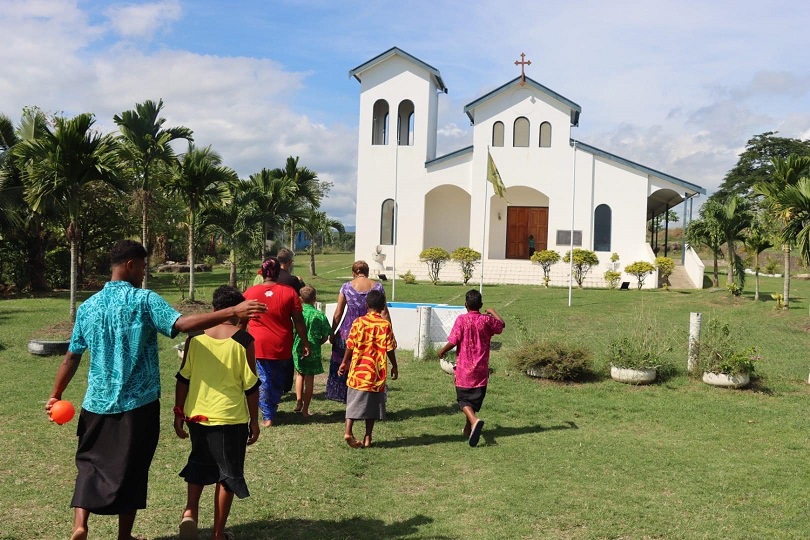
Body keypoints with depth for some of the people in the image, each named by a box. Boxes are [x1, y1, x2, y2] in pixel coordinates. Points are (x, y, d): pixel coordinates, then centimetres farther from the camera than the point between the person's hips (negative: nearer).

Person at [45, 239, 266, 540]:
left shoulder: (88, 306, 4)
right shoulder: (144, 300, -11)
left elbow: (72, 357, 8)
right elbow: (182, 324, -26)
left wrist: (56, 395, 20)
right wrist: (233, 312, -28)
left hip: (97, 402, 4)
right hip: (138, 403, -4)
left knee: (90, 462, 19)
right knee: (131, 470, 10)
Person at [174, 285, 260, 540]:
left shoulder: (195, 336, -1)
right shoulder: (243, 340, -9)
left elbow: (183, 378, 3)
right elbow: (251, 386, -6)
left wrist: (179, 413, 12)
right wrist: (254, 421, 4)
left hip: (197, 414, 3)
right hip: (230, 418, -3)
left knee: (199, 462, 26)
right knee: (228, 473, 11)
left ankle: (190, 511, 9)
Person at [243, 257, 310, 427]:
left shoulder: (250, 293, -5)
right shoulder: (289, 292, -8)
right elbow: (298, 321, -6)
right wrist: (305, 342, 2)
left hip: (258, 346, 0)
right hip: (282, 347, 0)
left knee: (263, 381, 11)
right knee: (278, 381, 19)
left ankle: (267, 416, 12)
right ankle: (271, 410, 28)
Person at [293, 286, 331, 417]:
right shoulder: (320, 315, -9)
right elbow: (325, 337, -5)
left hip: (297, 350, 1)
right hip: (313, 351, -1)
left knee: (300, 373, 23)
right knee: (309, 378, 7)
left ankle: (298, 401, 11)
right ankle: (305, 409, 13)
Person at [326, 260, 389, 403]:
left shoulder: (346, 287, -1)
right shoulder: (377, 286, 0)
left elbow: (338, 314, 1)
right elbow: (384, 313, -1)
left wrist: (332, 333, 11)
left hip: (349, 332, -1)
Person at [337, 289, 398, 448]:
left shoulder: (358, 322, -3)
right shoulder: (385, 324, -7)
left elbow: (350, 345, 0)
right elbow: (389, 349, -5)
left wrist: (344, 362, 13)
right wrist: (395, 366, 8)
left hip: (358, 369, 1)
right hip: (376, 372, -1)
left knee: (355, 401, 10)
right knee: (373, 403, 9)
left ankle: (348, 431, -4)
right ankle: (367, 438, 11)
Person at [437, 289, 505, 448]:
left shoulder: (461, 320, -13)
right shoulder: (487, 320, -3)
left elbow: (453, 342, -16)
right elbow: (501, 325, 18)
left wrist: (442, 351, 3)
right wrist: (493, 312, 34)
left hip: (464, 369, -3)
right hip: (481, 369, 3)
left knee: (464, 399, 4)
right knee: (475, 399, 16)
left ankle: (474, 421, -23)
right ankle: (468, 429, 27)